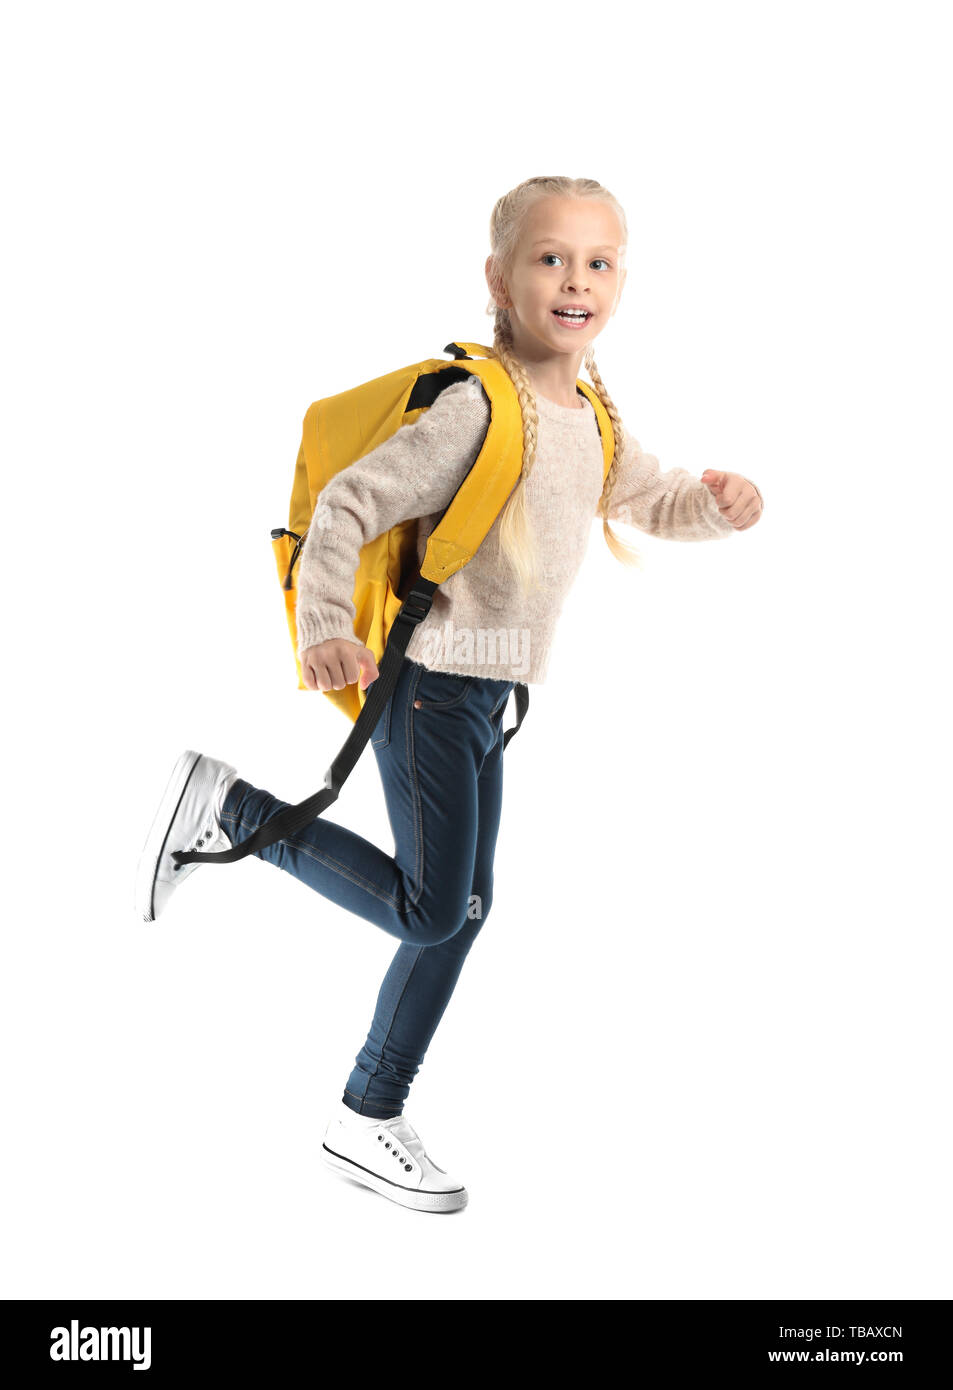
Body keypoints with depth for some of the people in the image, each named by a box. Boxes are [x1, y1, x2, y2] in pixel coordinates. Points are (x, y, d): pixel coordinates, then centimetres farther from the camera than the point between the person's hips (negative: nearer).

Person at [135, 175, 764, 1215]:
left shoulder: (591, 420, 9)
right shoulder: (477, 406, -17)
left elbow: (651, 500, 24)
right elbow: (348, 504, -19)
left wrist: (719, 503, 2)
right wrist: (323, 630, -30)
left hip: (484, 696, 9)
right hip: (432, 683, -9)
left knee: (462, 909, 12)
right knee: (430, 910, -9)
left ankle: (367, 1124, 23)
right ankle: (225, 805, 3)